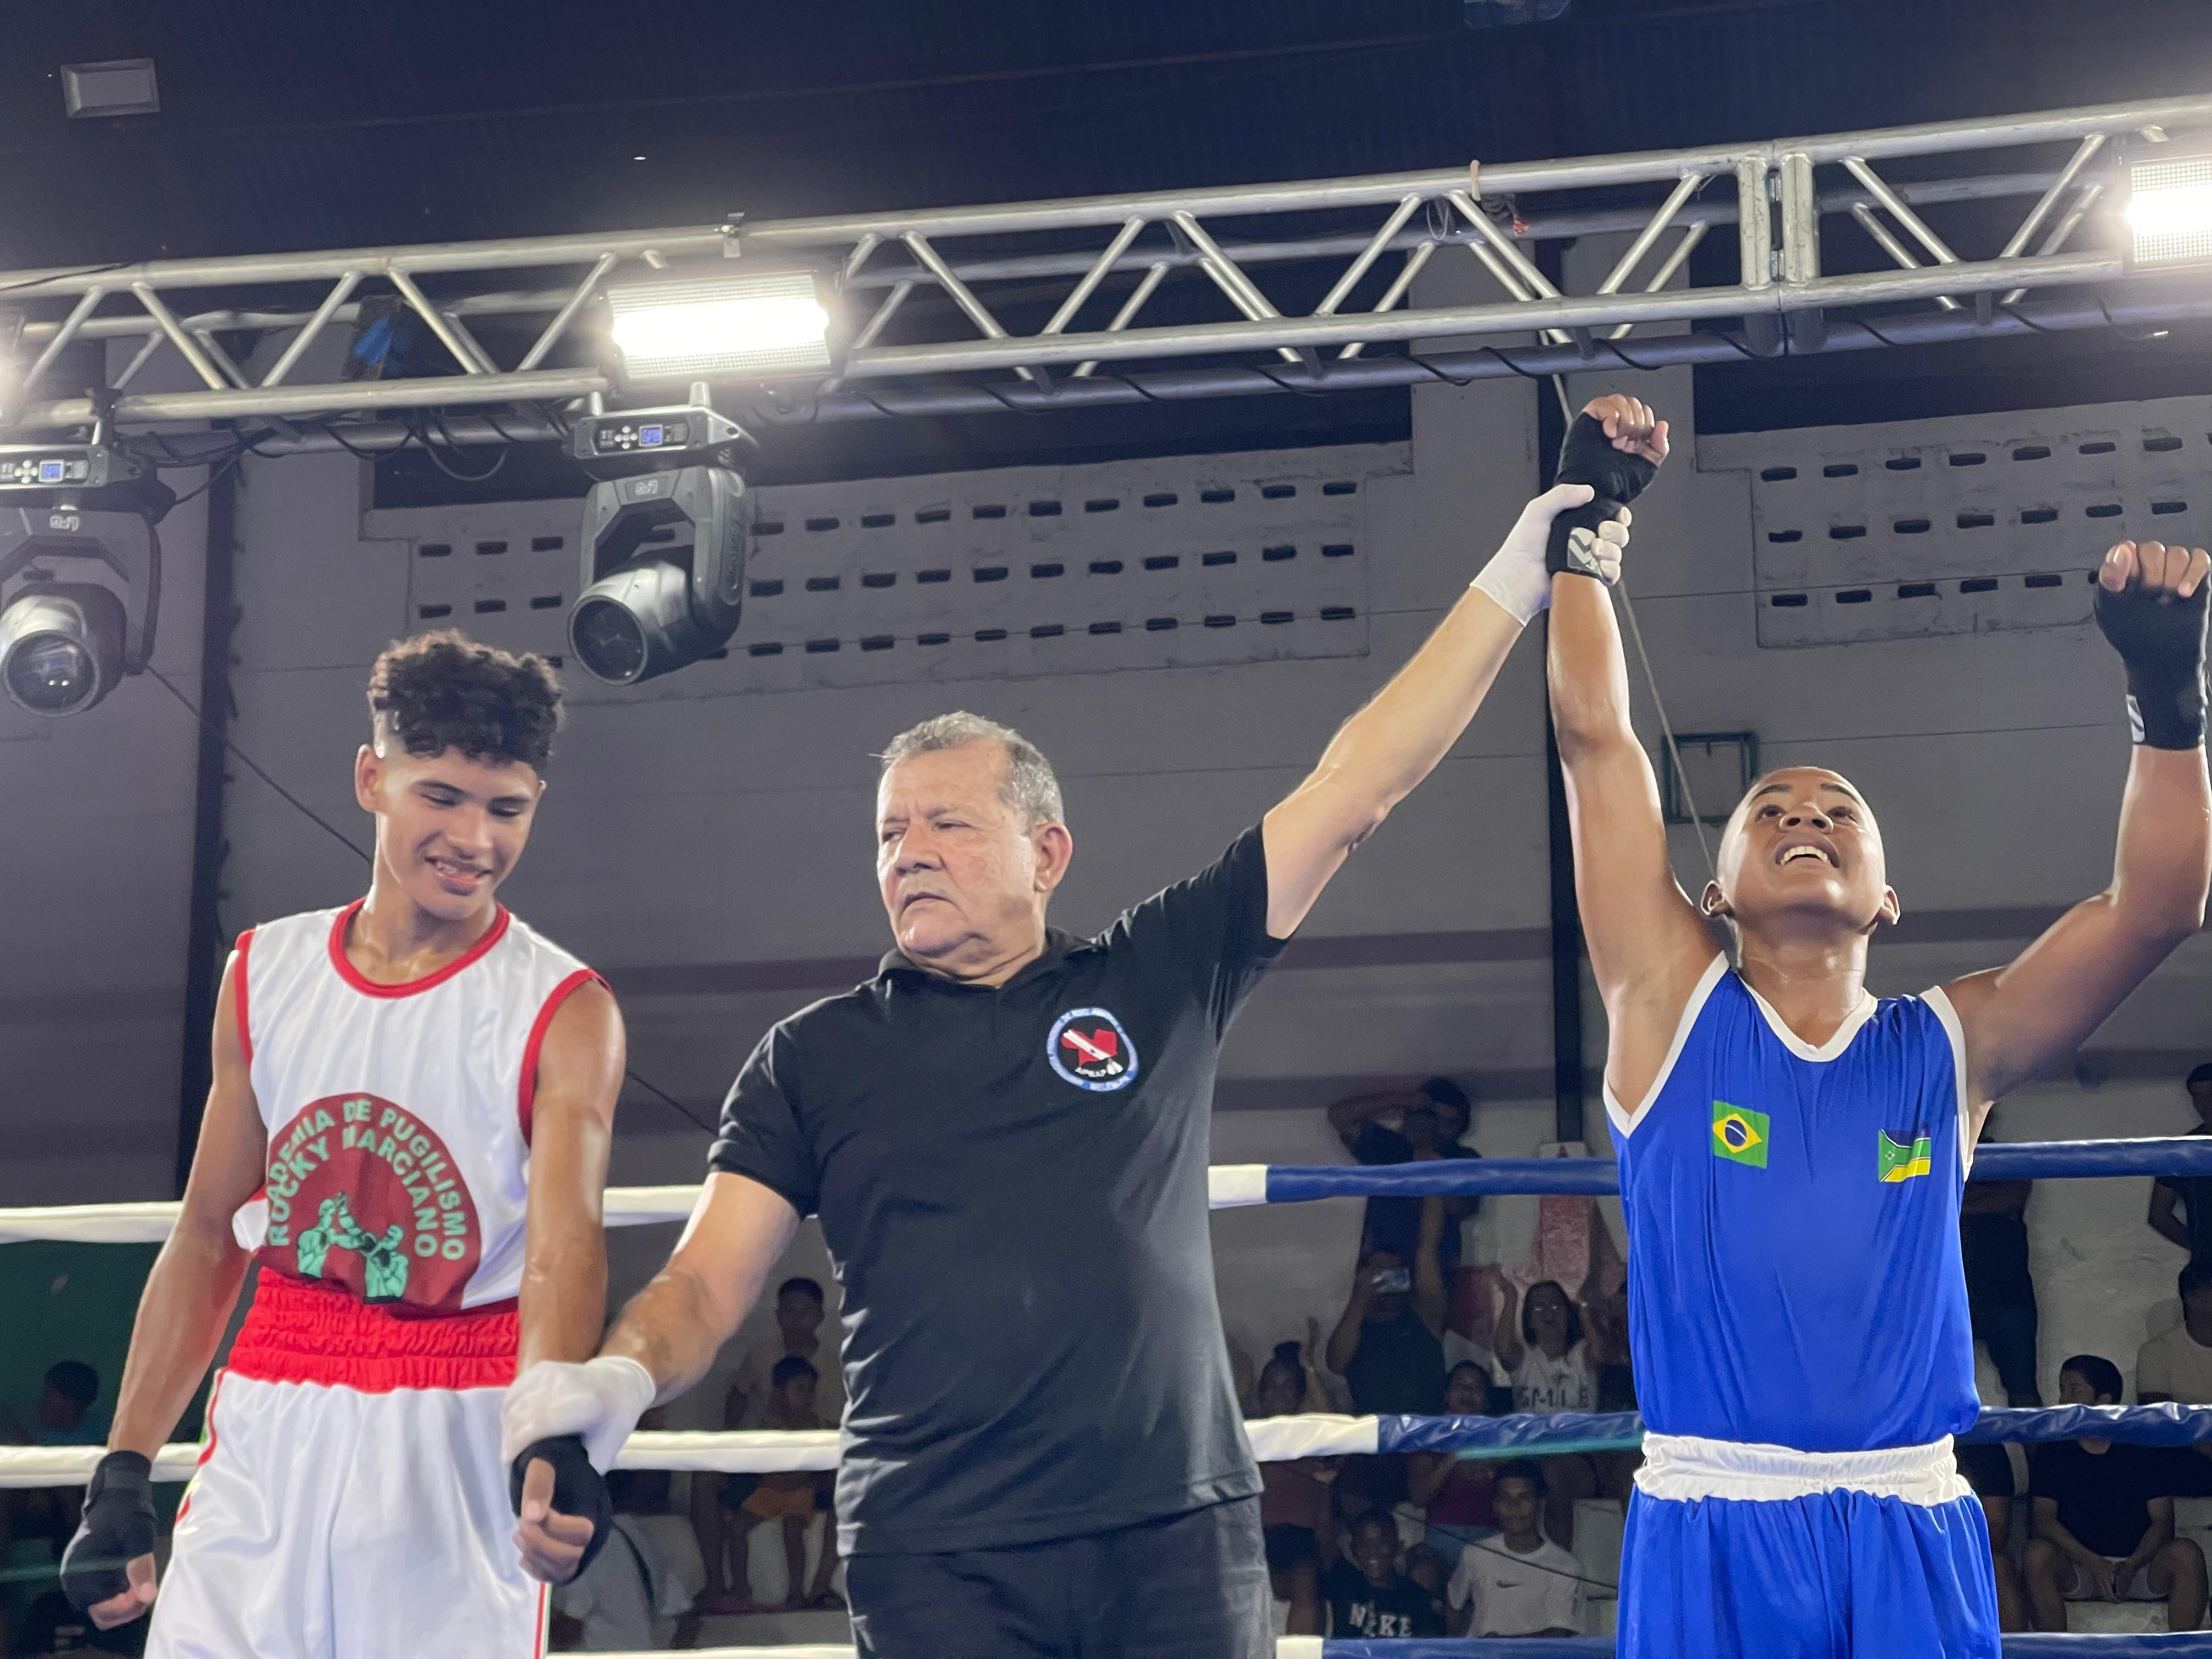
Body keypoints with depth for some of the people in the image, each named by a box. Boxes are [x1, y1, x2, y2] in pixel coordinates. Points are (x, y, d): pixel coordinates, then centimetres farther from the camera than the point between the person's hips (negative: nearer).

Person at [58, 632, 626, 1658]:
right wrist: (123, 1477, 8)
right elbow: (207, 1238, 12)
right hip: (268, 1440, 3)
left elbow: (565, 1248, -21)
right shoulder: (264, 974, 7)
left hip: (458, 1453, -3)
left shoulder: (565, 1014, -7)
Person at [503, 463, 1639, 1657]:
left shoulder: (1157, 983, 9)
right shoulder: (812, 1059, 9)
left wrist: (1511, 586, 6)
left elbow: (1349, 793, 8)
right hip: (933, 1556, 0)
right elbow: (705, 1286, 3)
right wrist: (619, 1376, -19)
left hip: (1179, 1537, 1)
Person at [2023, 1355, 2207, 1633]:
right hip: (2077, 1569, 0)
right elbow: (2044, 1519, -5)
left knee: (2187, 1554, -30)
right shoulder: (2053, 1451, 6)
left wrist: (2132, 1565, -22)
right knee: (2038, 1554, -32)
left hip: (2138, 1565, 0)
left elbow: (2163, 1521, -2)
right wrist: (2093, 1563, -22)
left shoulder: (2144, 1448, 5)